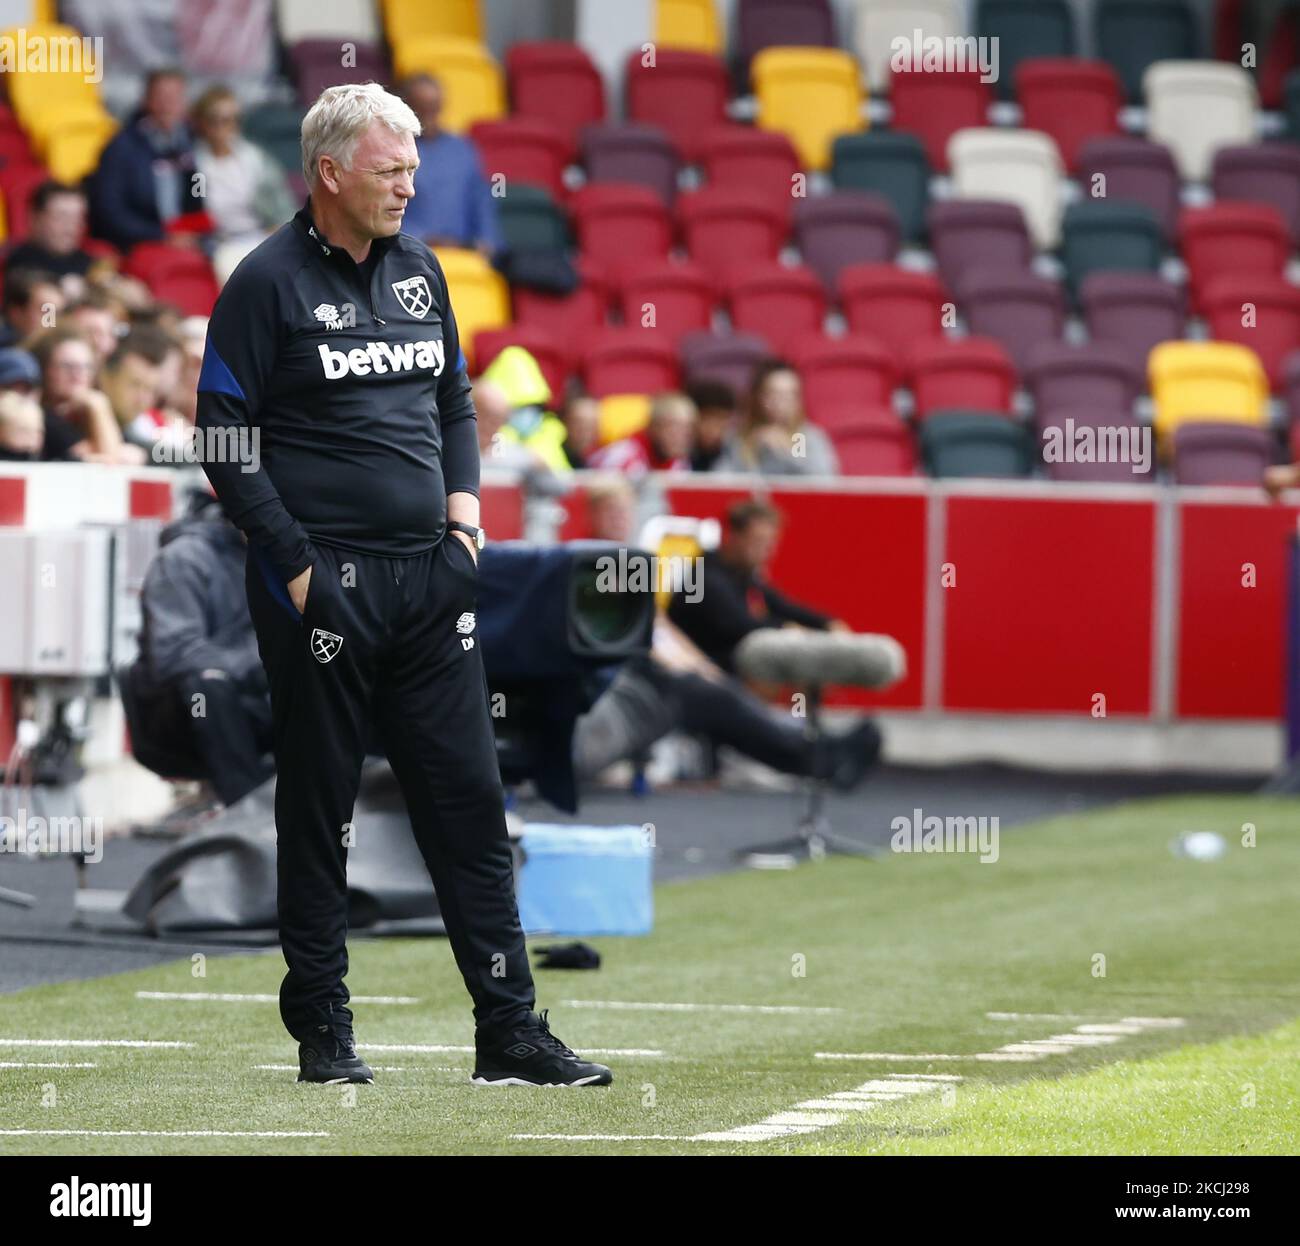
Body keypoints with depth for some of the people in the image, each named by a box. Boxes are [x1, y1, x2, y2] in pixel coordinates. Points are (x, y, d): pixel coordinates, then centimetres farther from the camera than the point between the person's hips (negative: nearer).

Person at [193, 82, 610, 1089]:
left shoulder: (418, 270, 14)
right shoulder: (268, 284, -5)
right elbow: (227, 442, -7)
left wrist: (463, 507, 8)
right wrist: (295, 569, -11)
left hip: (429, 578, 6)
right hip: (322, 585, -6)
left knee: (470, 799, 2)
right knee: (318, 808, 2)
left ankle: (511, 1034, 2)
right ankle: (322, 1030, 11)